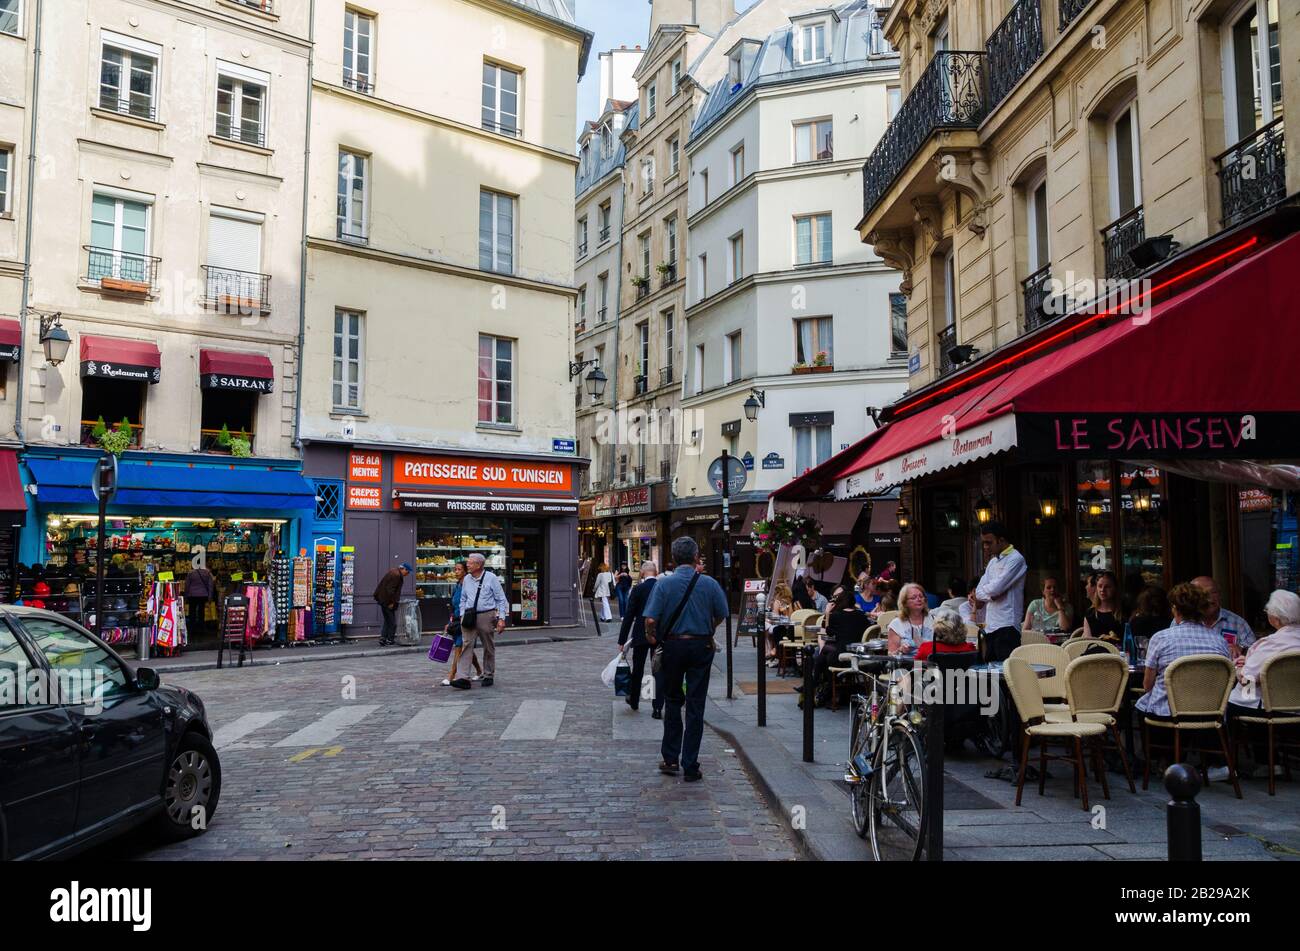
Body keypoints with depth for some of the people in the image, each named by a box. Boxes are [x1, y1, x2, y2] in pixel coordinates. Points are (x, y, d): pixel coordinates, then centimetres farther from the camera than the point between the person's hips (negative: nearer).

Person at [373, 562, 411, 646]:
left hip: (383, 600, 10)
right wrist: (391, 602, -19)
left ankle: (382, 639, 14)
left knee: (387, 621, 16)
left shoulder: (393, 572, 13)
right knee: (392, 622, 1)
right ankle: (390, 640, 8)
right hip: (388, 601, -10)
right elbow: (390, 589, -24)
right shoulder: (396, 575, -19)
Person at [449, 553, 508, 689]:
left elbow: (501, 599, -2)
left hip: (486, 615, -3)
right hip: (469, 616, 3)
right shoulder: (466, 579, 9)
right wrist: (462, 616, 8)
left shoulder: (491, 578, -4)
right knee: (466, 645, -9)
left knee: (489, 647, 9)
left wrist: (501, 618, -8)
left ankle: (489, 676, 23)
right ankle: (462, 678, -14)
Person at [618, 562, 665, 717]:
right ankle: (657, 708, -1)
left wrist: (622, 640, -5)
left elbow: (629, 616, -10)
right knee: (659, 670, 4)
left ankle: (634, 700, 34)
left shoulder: (638, 590, -10)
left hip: (641, 635, -1)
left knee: (638, 669, 17)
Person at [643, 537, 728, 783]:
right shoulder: (709, 584, -5)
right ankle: (690, 767, 7)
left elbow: (650, 619, -16)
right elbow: (721, 615, 6)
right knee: (695, 706, 5)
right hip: (701, 646, 0)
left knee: (673, 701, 16)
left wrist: (651, 636, 4)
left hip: (672, 645, 0)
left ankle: (671, 759, 18)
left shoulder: (664, 583, -10)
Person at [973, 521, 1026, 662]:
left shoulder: (1015, 559, -7)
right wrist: (990, 595, -7)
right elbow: (979, 591, 13)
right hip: (990, 627, 8)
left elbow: (995, 588, -17)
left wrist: (982, 594, 2)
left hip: (1006, 626, -8)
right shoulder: (993, 561, 19)